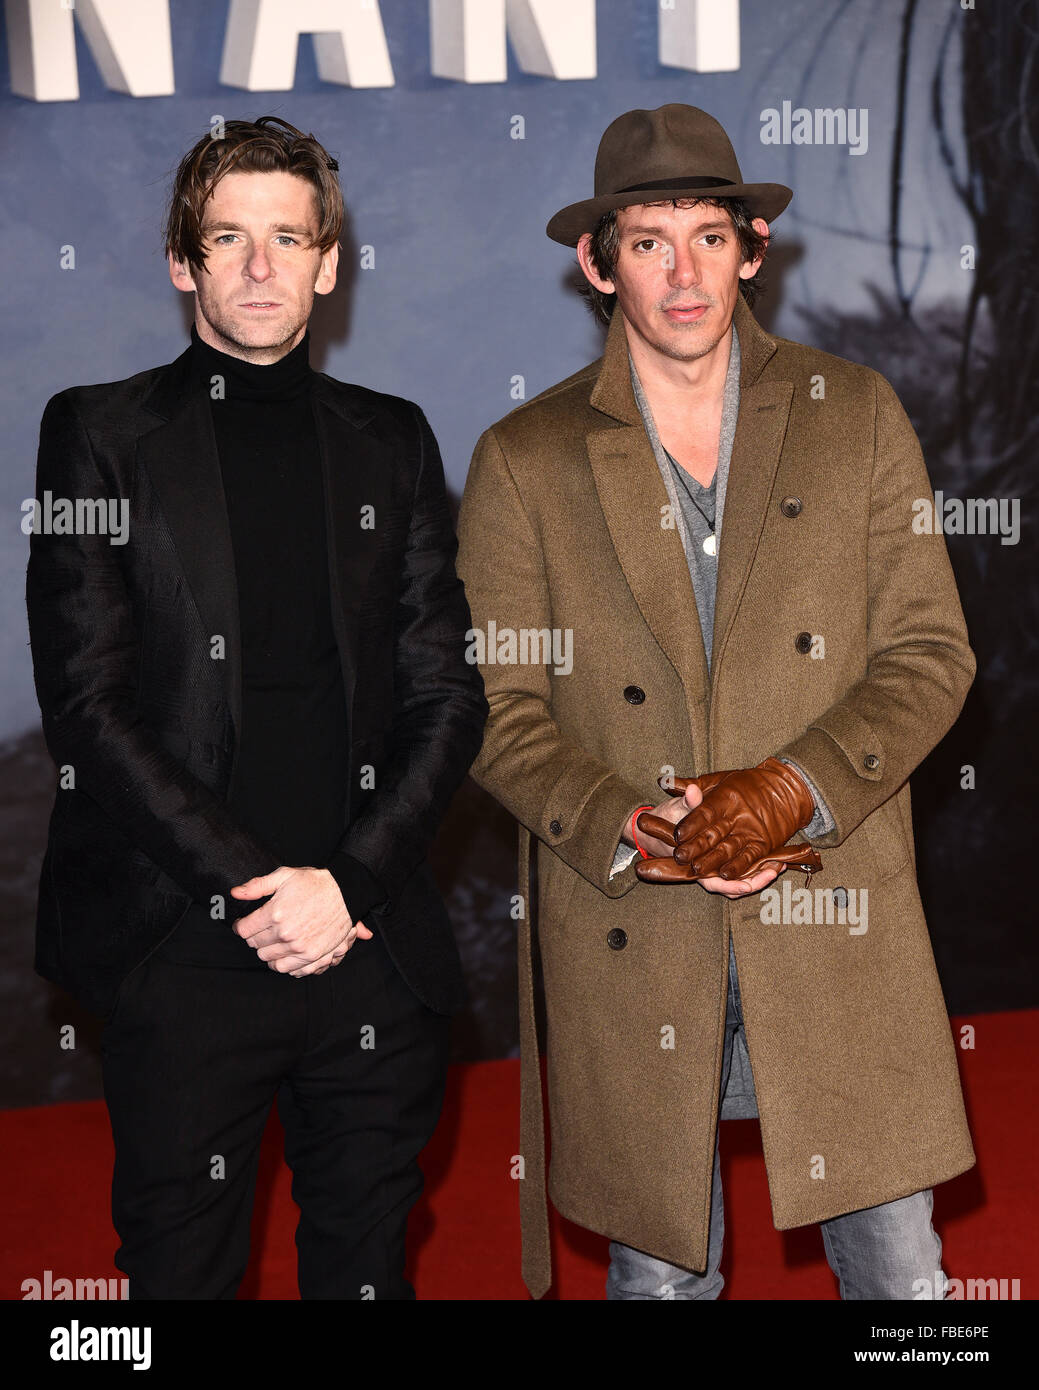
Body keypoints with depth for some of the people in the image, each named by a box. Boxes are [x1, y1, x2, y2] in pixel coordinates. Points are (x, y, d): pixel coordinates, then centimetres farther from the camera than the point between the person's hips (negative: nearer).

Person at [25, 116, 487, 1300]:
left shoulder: (392, 442, 12)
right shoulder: (100, 434, 3)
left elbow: (447, 692, 7)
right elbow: (86, 703, -5)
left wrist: (348, 881, -7)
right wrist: (252, 888, -12)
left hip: (372, 937, 3)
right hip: (180, 952, -2)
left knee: (367, 1261, 12)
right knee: (180, 1266, 6)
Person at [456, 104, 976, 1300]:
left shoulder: (856, 416, 5)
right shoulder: (523, 458, 2)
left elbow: (929, 652, 1)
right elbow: (496, 710, 0)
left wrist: (791, 789, -15)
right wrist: (630, 836, -16)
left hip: (835, 924, 1)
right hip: (630, 934, 0)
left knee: (897, 1264, 8)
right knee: (657, 1268, 12)